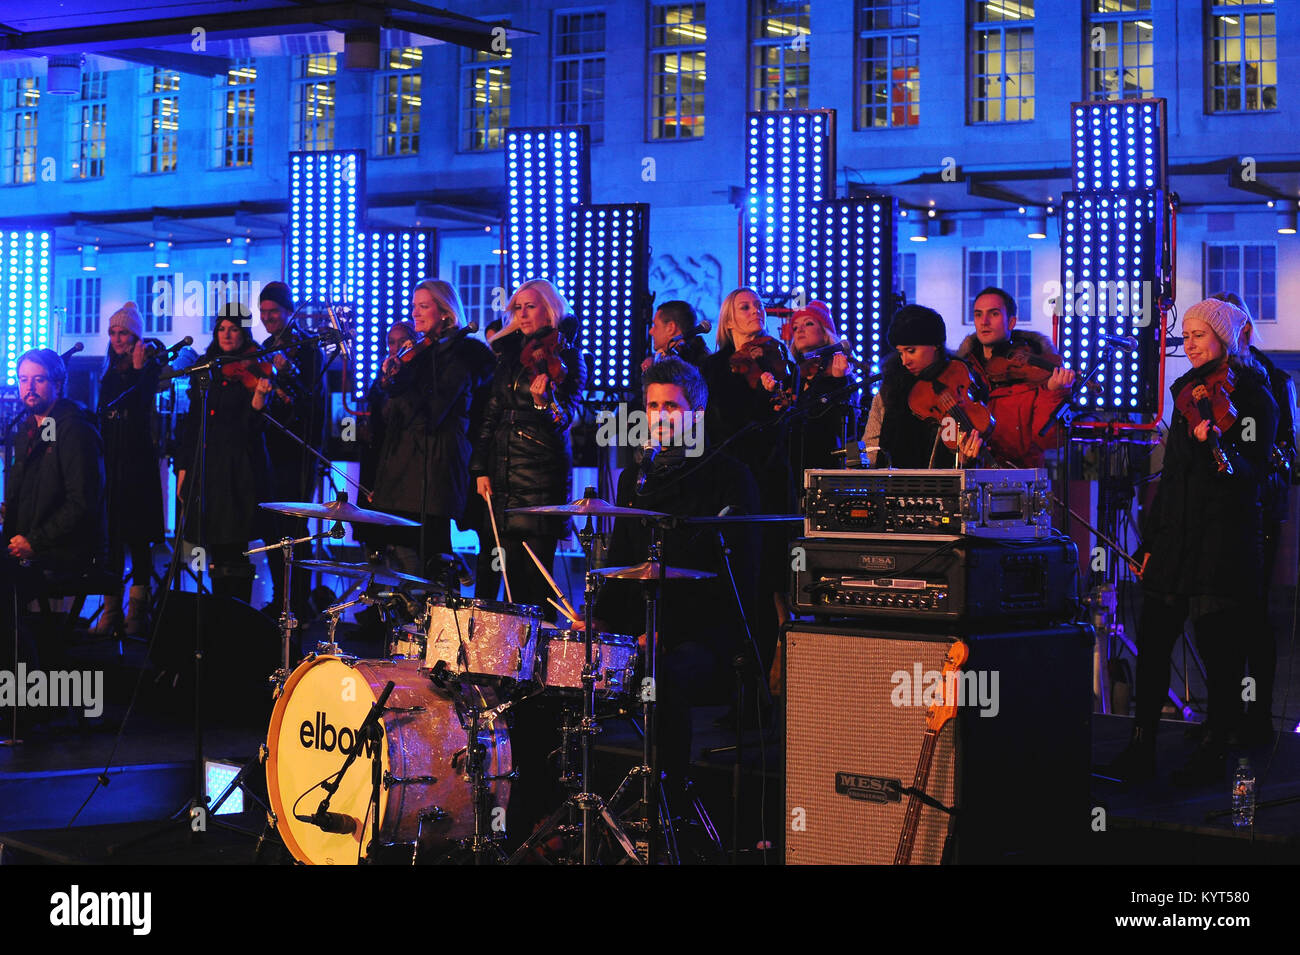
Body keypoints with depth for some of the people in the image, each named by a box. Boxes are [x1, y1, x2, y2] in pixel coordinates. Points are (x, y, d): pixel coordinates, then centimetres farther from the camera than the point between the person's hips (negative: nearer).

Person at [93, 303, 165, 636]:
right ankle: (112, 609, 5)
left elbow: (141, 403, -13)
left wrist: (138, 369, -17)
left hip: (137, 459, -5)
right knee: (110, 532, 2)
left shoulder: (149, 367, 0)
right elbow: (103, 412, 15)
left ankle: (137, 609, 1)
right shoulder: (109, 372, 16)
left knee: (137, 534, -3)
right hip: (109, 459, 5)